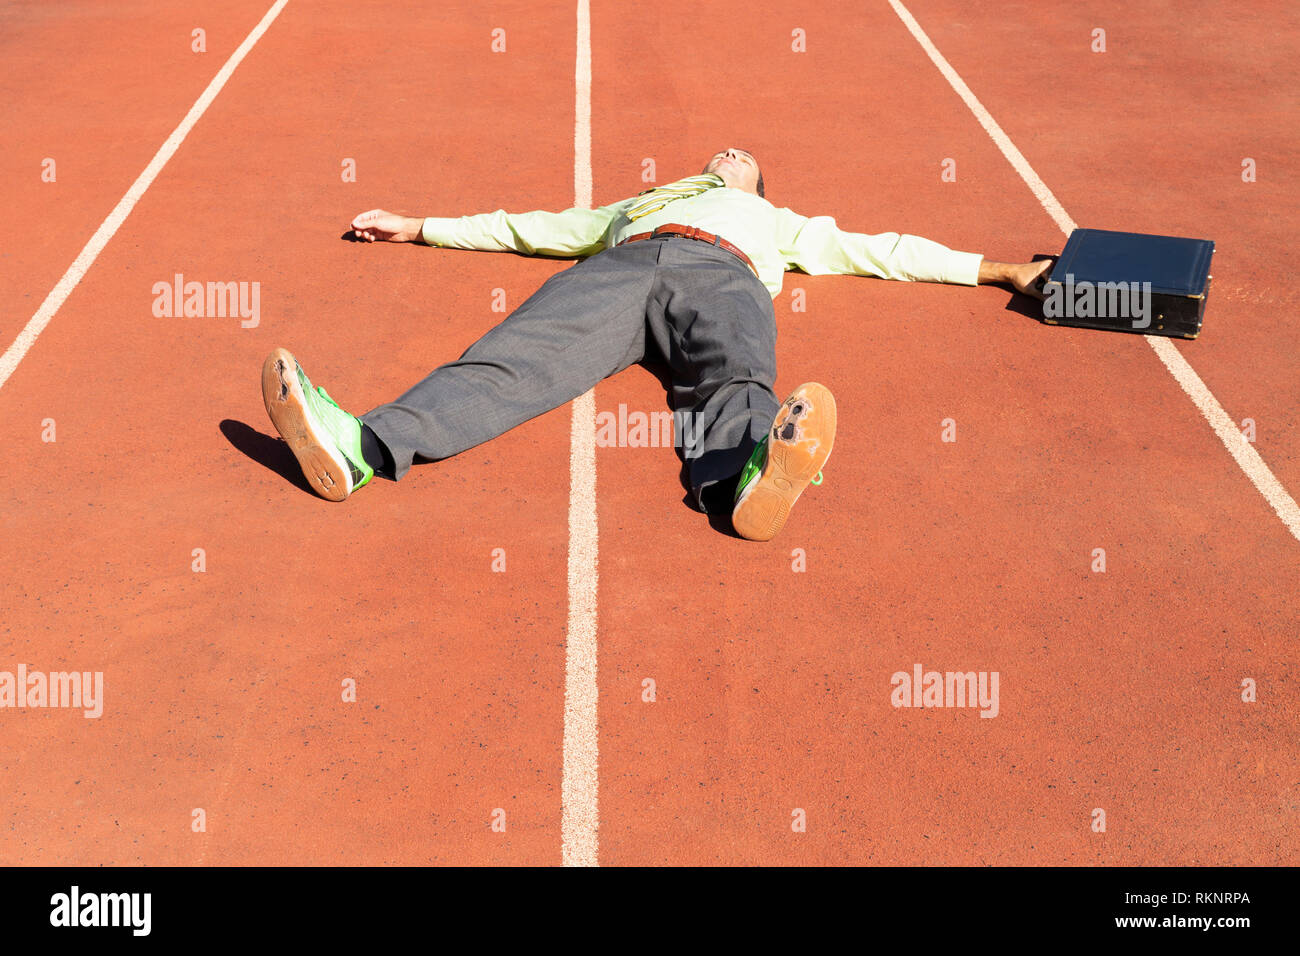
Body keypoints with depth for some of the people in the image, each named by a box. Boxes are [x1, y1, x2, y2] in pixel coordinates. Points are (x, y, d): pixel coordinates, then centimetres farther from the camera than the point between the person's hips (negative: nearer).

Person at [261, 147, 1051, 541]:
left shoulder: (779, 223, 44)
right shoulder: (639, 201, 45)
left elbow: (882, 251, 39)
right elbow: (534, 227, 43)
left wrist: (1001, 268, 34)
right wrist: (421, 227, 42)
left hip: (722, 270, 0)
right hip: (625, 260, 1)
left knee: (736, 380, -36)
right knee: (516, 361, -28)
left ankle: (751, 479, -70)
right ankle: (361, 448, -51)